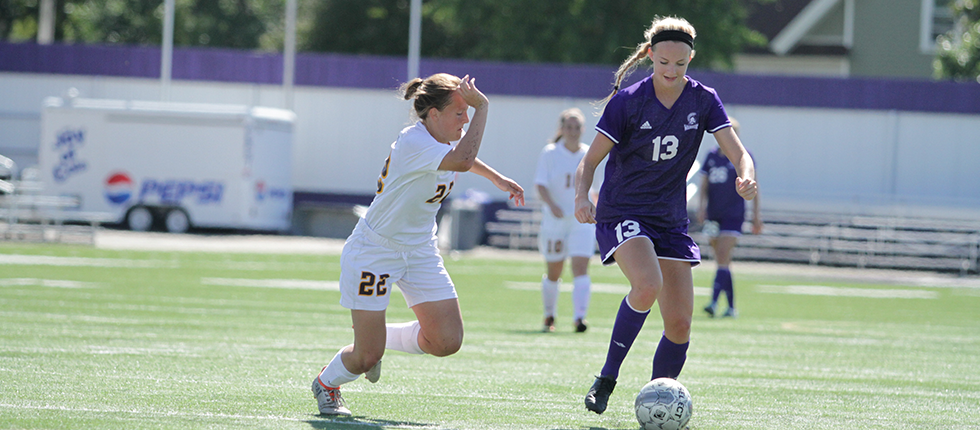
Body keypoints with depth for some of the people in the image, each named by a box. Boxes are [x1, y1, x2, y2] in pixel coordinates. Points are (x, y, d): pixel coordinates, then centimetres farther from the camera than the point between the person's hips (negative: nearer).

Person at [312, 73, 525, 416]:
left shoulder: (443, 138, -2)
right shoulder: (413, 142, -29)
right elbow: (462, 160, -46)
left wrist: (496, 178, 25)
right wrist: (482, 107, -39)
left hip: (420, 252, 8)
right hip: (373, 253, -8)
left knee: (447, 341, -6)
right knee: (367, 358, -4)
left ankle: (385, 337, 23)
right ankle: (326, 383, 31)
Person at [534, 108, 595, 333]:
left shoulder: (589, 154, 2)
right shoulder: (549, 153, -5)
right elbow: (541, 184, -14)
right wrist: (551, 204, -27)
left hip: (582, 220, 1)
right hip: (554, 220, -1)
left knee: (580, 267, -15)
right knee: (553, 272, 8)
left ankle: (579, 317, -21)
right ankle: (549, 315, 30)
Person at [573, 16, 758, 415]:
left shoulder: (703, 100, -1)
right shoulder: (628, 101, -10)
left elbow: (737, 152, -6)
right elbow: (590, 161, -7)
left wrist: (747, 176, -29)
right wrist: (582, 196, -28)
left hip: (671, 220, 4)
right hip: (621, 213, -4)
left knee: (679, 323, -3)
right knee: (647, 285, -32)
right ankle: (607, 379, -17)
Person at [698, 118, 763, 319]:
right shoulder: (711, 156, 11)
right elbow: (704, 186, 11)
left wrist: (756, 216, -1)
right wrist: (701, 207, -6)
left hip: (733, 215, -5)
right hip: (714, 216, 5)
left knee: (723, 259, -17)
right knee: (723, 261, 8)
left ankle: (714, 302, -26)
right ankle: (731, 307, 15)